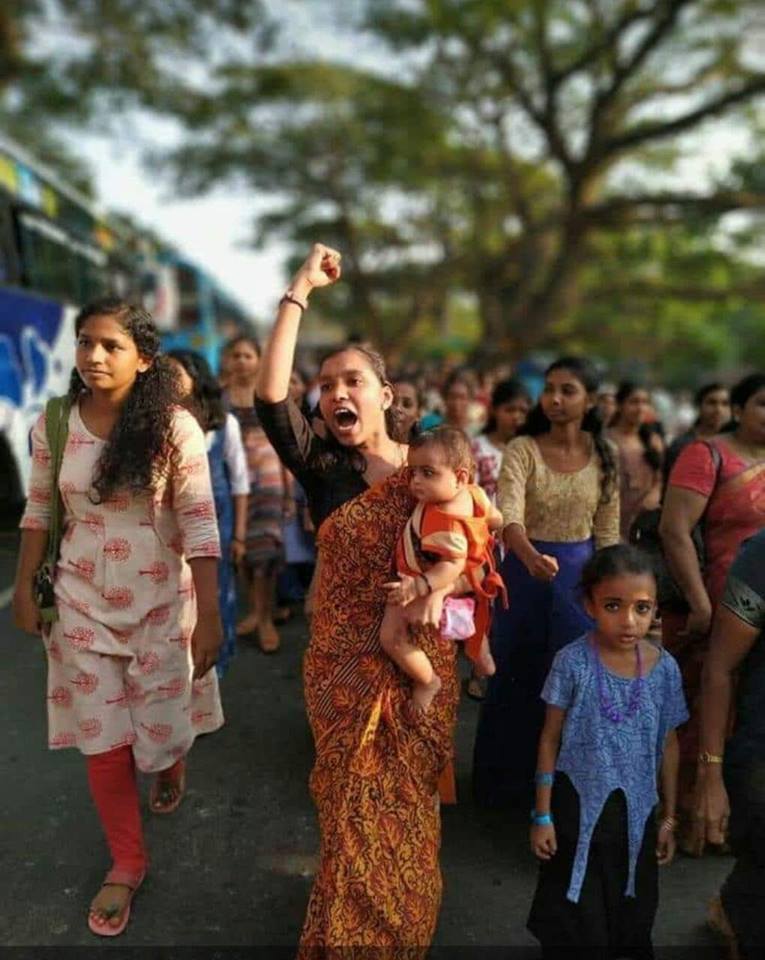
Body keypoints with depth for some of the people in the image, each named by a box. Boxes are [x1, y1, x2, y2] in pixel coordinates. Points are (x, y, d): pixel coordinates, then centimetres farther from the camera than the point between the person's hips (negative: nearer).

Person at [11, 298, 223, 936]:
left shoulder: (174, 427, -15)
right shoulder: (53, 425, -4)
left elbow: (200, 526, -16)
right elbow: (39, 512, 7)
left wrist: (209, 616, -17)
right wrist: (24, 589, 9)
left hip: (161, 602, -2)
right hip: (84, 603, 3)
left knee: (161, 729, 10)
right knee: (103, 741, 8)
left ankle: (172, 765, 50)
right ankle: (128, 862, 31)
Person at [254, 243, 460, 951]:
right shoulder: (322, 464, -6)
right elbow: (269, 397, -21)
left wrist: (437, 585, -26)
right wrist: (300, 291, -19)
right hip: (346, 655, -1)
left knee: (406, 792, 17)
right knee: (358, 801, 12)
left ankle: (405, 921, 45)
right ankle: (354, 932, 40)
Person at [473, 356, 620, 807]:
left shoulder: (603, 455, -3)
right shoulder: (522, 449, -12)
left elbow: (607, 532, 3)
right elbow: (509, 515, -26)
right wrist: (532, 559, -45)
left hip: (580, 575, 2)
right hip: (527, 570, -2)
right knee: (517, 677, 11)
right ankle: (508, 777, 33)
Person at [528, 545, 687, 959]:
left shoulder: (665, 668, -10)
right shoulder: (572, 662, -18)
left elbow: (669, 745, 2)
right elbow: (550, 739, -9)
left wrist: (669, 817, 8)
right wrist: (542, 815, -6)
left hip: (635, 810, 3)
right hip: (577, 805, -2)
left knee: (631, 914, 21)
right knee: (573, 918, 15)